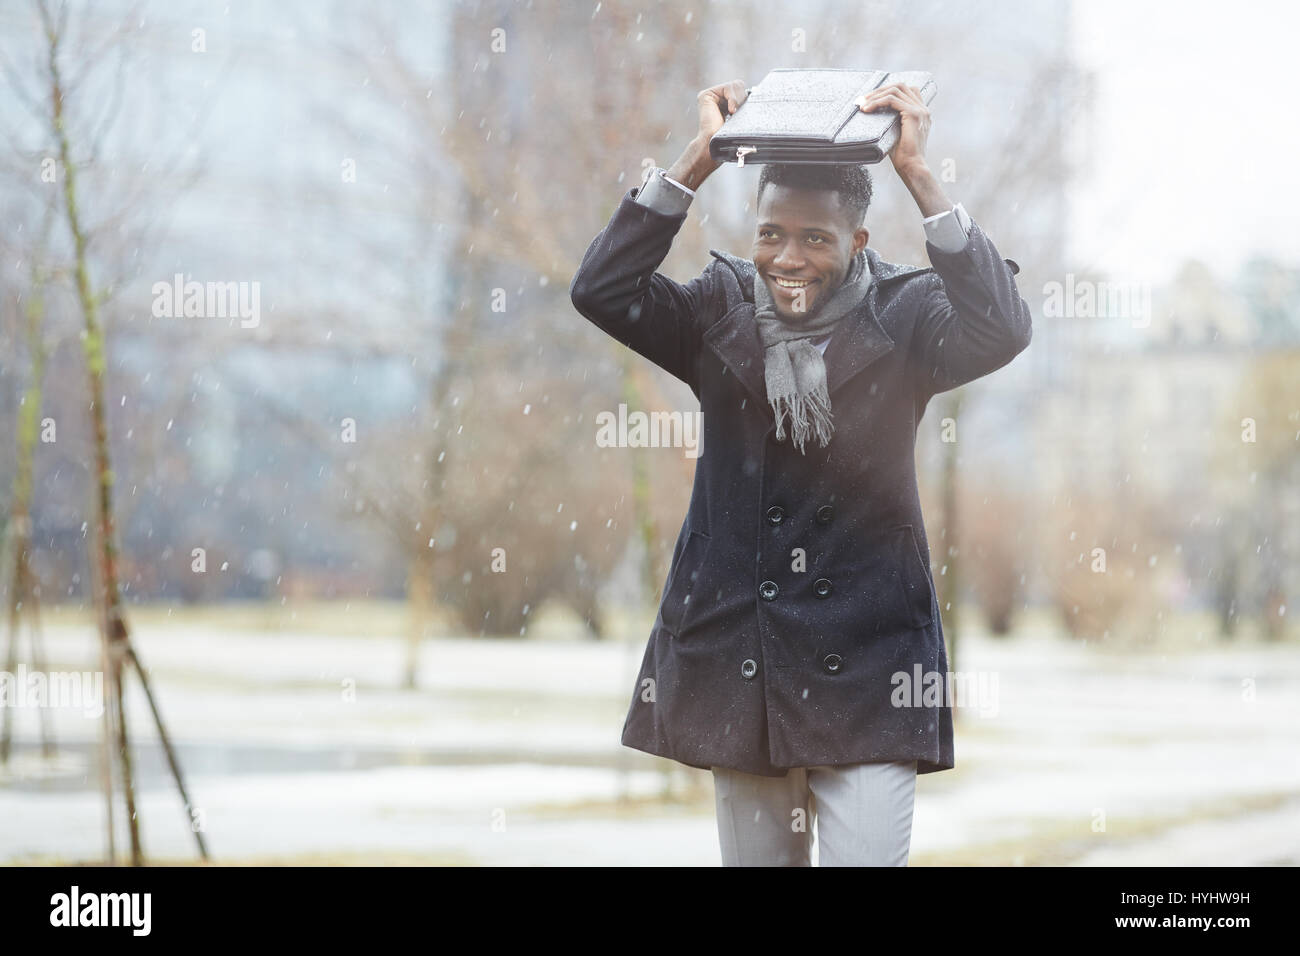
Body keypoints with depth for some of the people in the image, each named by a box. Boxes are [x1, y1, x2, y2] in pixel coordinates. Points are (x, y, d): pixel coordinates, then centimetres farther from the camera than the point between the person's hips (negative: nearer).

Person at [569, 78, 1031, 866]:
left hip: (867, 664, -3)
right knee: (756, 855, 10)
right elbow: (601, 290, -9)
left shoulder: (901, 319, -2)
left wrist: (917, 173, -22)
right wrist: (700, 160, -13)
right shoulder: (721, 312, 4)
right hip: (735, 656, 3)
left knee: (867, 853, -9)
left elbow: (1002, 329, -21)